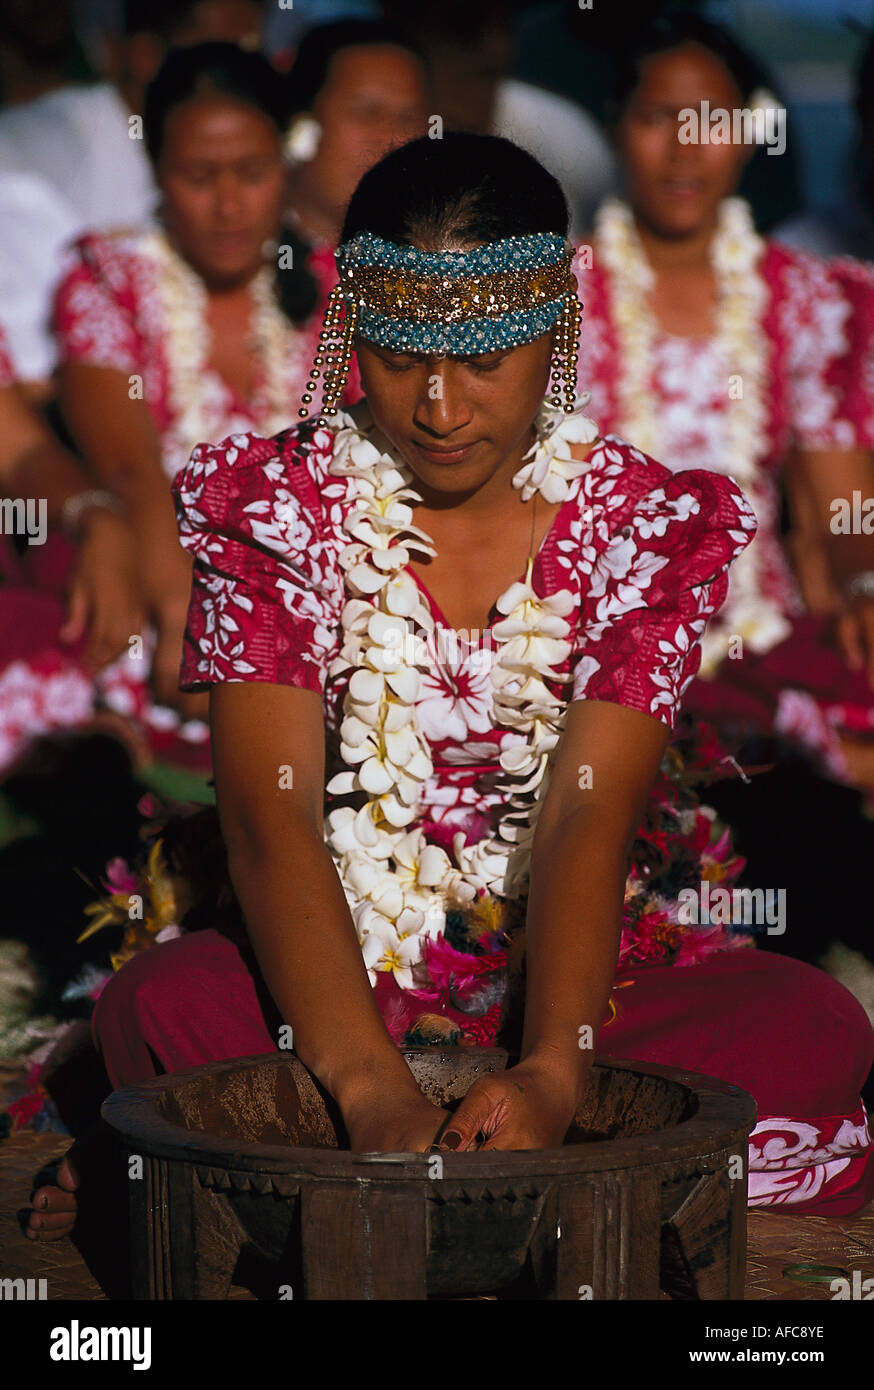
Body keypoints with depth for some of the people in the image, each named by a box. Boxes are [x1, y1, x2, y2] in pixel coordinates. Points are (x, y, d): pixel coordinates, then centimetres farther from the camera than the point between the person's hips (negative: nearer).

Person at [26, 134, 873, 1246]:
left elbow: (588, 820, -14)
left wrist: (551, 1072, -35)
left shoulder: (648, 525, -1)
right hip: (326, 991, -2)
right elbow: (271, 814, -17)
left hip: (563, 993, 2)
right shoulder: (278, 507, -4)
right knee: (162, 1004, -32)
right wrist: (372, 1089, -35)